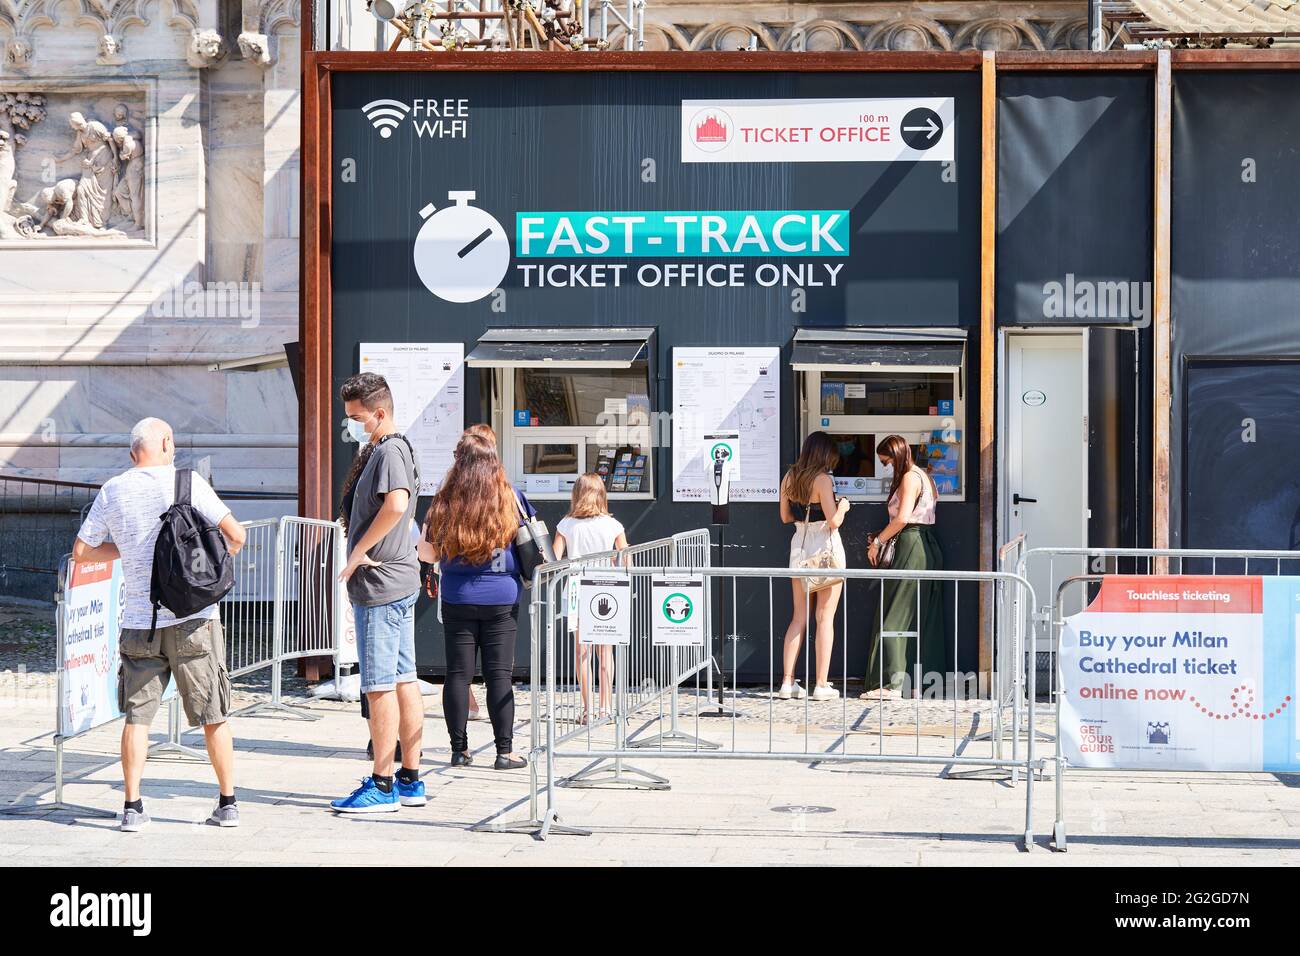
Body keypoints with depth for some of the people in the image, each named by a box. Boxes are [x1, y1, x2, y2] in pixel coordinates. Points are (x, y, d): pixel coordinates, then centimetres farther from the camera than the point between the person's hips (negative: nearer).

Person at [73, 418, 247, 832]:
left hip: (139, 622, 2)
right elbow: (236, 535, -7)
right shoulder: (186, 482, -4)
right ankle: (228, 802, 12)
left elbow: (81, 551, 11)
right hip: (193, 616, -2)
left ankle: (132, 806, 5)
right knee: (214, 716, 8)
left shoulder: (112, 492, 4)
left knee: (138, 716, 9)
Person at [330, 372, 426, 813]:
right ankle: (410, 781, 16)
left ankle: (382, 785, -2)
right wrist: (361, 554, 14)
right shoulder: (382, 450, 18)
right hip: (399, 580, 10)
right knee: (404, 681, 11)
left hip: (381, 584, -10)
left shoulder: (389, 450, -14)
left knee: (379, 685, -6)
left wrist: (357, 553, -23)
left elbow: (396, 504, -32)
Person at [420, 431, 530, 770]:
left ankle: (459, 749, 9)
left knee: (458, 673, 6)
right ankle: (505, 751, 1)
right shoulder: (511, 499, -3)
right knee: (499, 674, 2)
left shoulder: (444, 502, -4)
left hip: (457, 599, 0)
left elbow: (426, 553, 3)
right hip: (501, 599, 0)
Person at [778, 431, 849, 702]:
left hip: (799, 545, 6)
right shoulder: (823, 479, -14)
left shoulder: (790, 477, 6)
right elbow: (833, 521, -18)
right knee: (825, 618, 1)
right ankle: (822, 685, 1)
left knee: (799, 617, 11)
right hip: (826, 548, -6)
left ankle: (787, 682, 7)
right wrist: (842, 506, 1)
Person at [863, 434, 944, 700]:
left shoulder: (910, 478, -11)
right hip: (928, 547, 10)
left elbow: (902, 518, -22)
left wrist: (877, 542, -13)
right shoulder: (923, 476, 19)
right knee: (921, 618, 11)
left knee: (894, 617, -8)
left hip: (911, 546, -10)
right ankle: (921, 681, 12)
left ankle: (891, 683, -12)